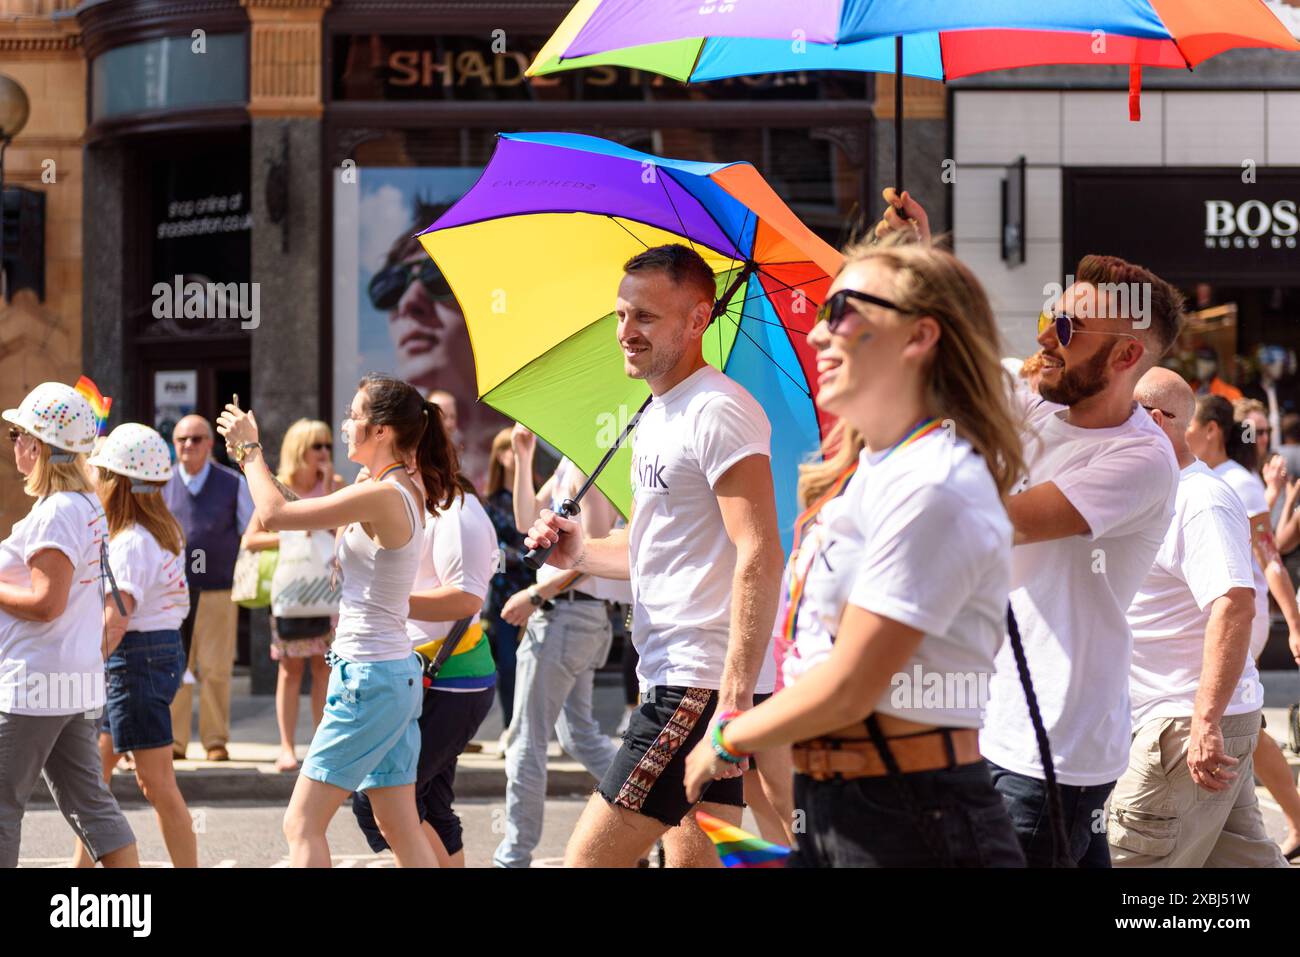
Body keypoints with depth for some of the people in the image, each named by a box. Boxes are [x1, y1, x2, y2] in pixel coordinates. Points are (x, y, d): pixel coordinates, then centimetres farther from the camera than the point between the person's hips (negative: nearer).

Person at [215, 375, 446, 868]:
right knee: (401, 831, 11)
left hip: (367, 679, -10)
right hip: (397, 677, 10)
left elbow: (273, 515, -16)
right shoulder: (406, 490, 9)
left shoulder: (382, 496, -19)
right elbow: (301, 508, 22)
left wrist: (250, 449, -1)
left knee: (302, 826, -4)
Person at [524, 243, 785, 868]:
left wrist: (735, 696, -27)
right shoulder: (655, 419, 18)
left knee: (587, 860, -11)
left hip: (702, 685, -10)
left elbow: (759, 557, -22)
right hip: (671, 681, 10)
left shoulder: (718, 412, -13)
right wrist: (578, 552, 9)